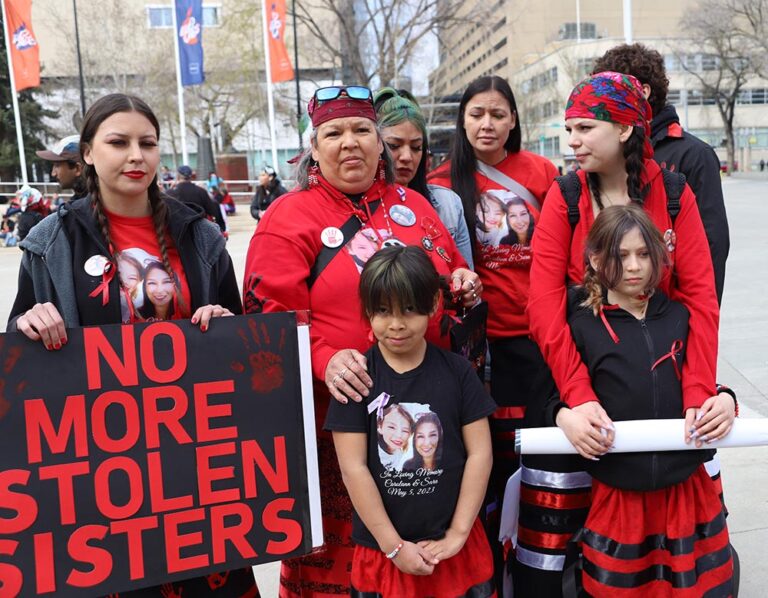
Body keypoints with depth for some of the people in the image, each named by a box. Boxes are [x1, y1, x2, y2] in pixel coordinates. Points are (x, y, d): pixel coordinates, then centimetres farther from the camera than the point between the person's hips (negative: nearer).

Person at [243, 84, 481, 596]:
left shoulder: (415, 206, 12)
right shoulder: (288, 218, -2)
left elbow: (452, 275, 25)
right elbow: (272, 316, -10)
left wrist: (464, 284, 3)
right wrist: (324, 359, -24)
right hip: (337, 409, -4)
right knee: (336, 549, 5)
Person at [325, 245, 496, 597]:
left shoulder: (457, 371, -3)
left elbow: (479, 453, -2)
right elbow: (353, 467, -9)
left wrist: (457, 535, -7)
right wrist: (393, 546, -10)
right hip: (381, 550, -1)